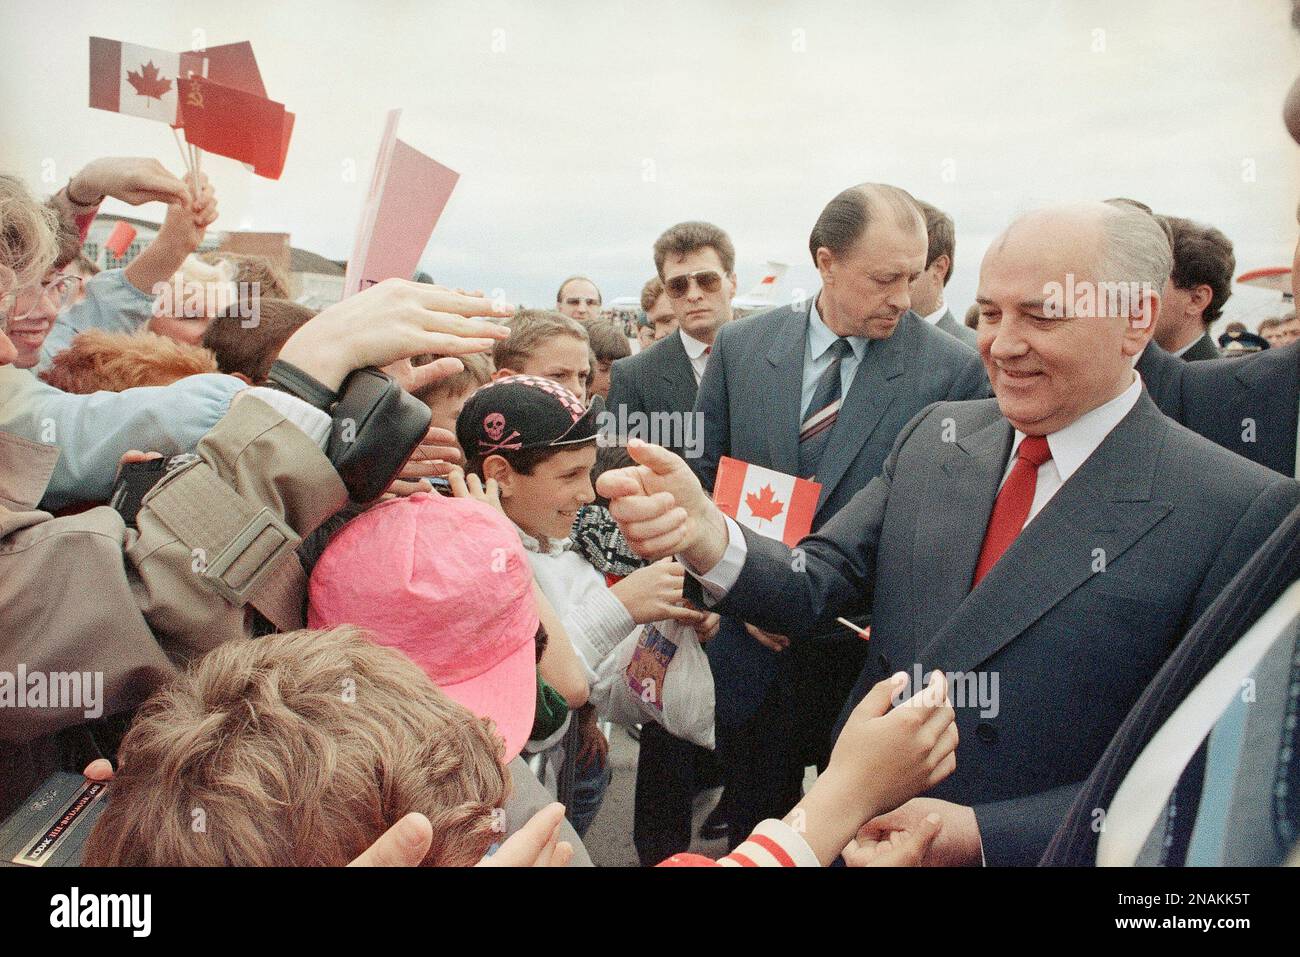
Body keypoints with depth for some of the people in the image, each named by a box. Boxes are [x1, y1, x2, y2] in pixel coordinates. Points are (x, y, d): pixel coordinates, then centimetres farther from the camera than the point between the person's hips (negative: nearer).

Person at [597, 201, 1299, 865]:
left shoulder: (1241, 510, -17)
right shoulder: (935, 437, -2)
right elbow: (821, 583, -8)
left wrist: (982, 834, -24)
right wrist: (705, 534, -27)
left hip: (1022, 851, -4)